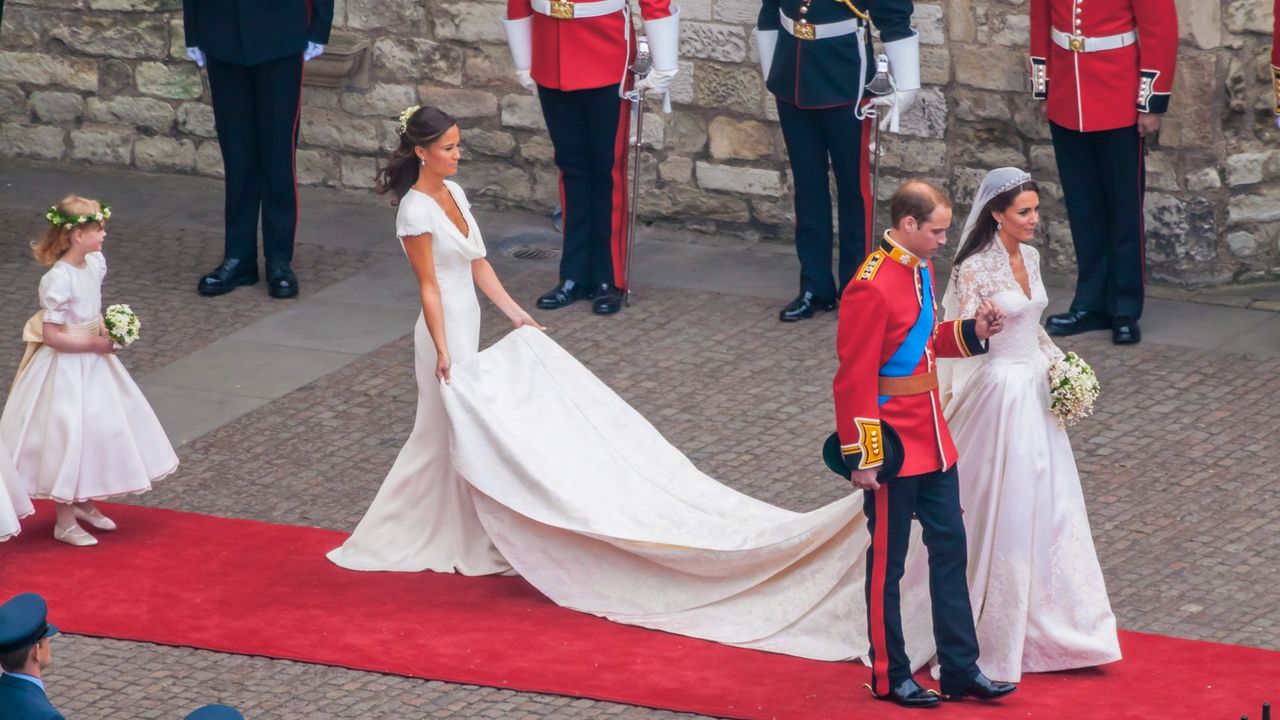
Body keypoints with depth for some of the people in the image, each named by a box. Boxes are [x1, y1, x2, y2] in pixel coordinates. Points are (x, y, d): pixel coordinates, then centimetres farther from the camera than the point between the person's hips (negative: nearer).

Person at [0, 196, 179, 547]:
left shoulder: (95, 264, 0)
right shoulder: (58, 279, -26)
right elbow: (52, 336, -24)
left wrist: (107, 330, -1)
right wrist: (94, 344, -21)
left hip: (93, 360, 9)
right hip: (65, 369, -9)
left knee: (101, 430, 16)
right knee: (68, 435, -1)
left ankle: (84, 504, 36)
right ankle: (65, 522, 12)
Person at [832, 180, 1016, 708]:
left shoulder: (921, 270, 6)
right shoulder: (871, 287, -21)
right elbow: (854, 379, -20)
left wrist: (971, 332, 2)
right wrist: (863, 457, -19)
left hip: (932, 441, 9)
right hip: (895, 447, -9)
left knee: (950, 549, 11)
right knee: (888, 562, 4)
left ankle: (961, 669, 19)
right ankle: (889, 678, 15)